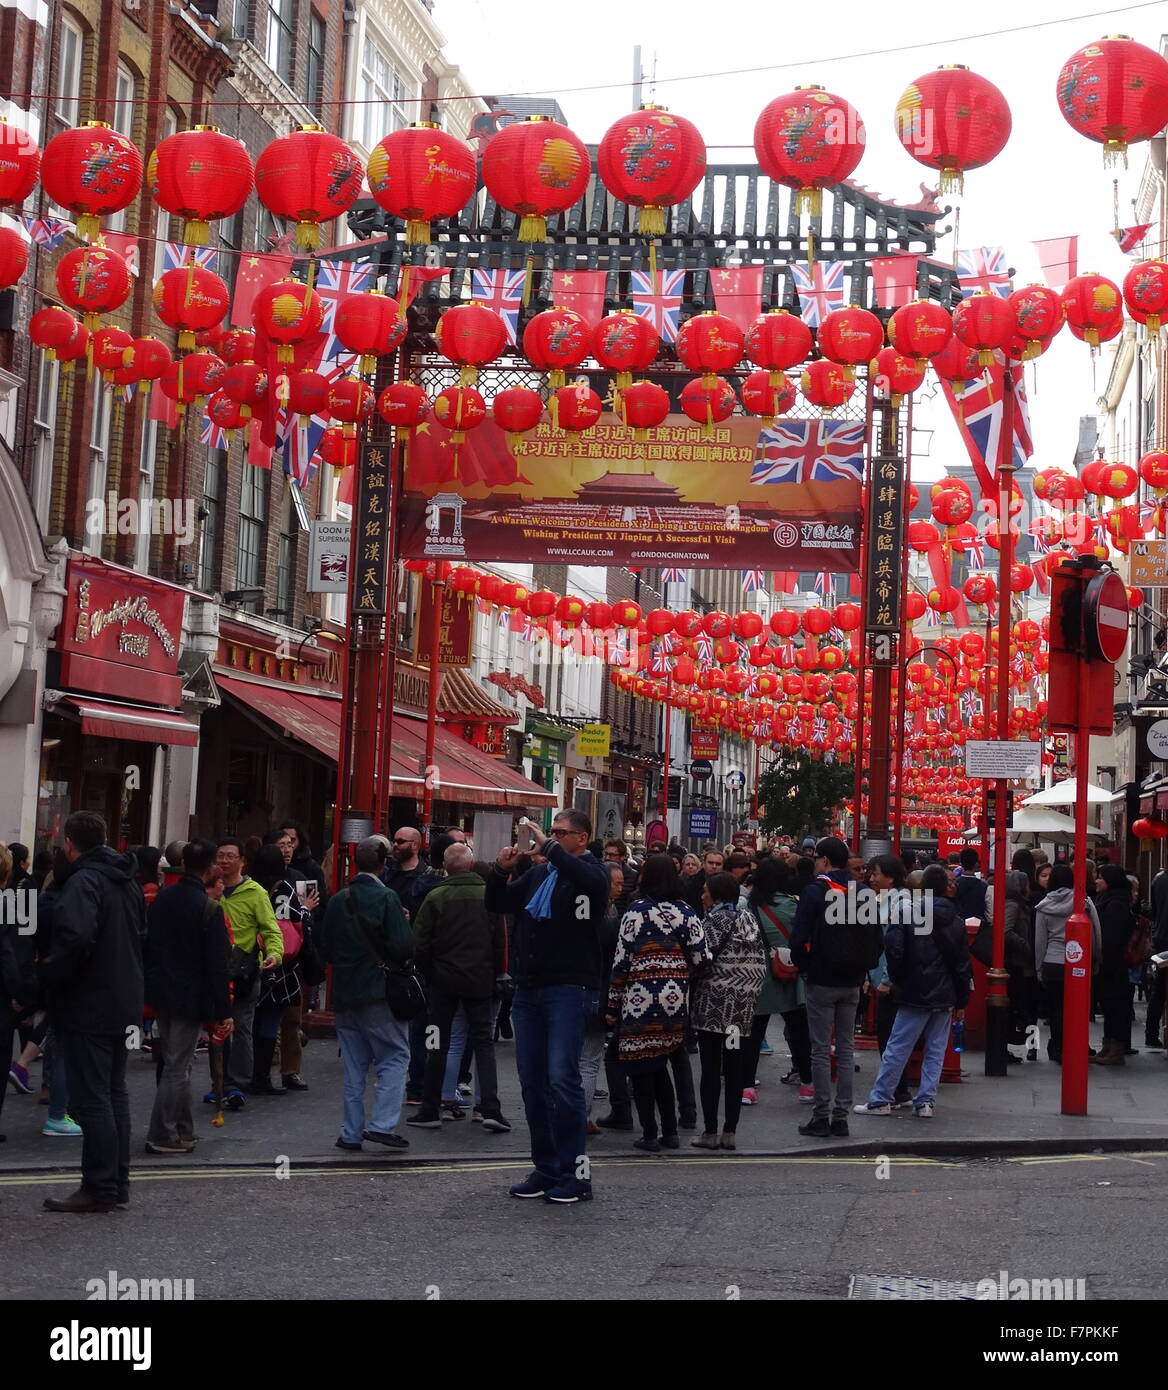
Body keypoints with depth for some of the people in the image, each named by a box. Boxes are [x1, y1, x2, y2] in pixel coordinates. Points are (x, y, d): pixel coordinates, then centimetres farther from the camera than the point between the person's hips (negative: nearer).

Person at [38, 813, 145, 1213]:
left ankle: (99, 1188, 0)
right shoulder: (127, 881, 13)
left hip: (88, 1006, -9)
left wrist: (45, 980, -17)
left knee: (90, 1098, -3)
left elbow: (75, 939, -30)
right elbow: (141, 936, 21)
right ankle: (118, 1183, 21)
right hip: (125, 1005, 9)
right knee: (115, 1093, 15)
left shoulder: (83, 881, -16)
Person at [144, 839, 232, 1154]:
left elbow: (148, 947, 11)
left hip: (161, 994, 7)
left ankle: (183, 1129, 23)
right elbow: (217, 965, -16)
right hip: (191, 997, -7)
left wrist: (151, 987, 18)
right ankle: (162, 1135, 2)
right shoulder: (209, 909, -17)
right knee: (177, 1066, 0)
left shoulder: (161, 899, 4)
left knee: (176, 1062, 17)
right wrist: (223, 1012, -12)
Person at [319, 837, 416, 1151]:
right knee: (395, 1056, 2)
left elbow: (325, 950, 9)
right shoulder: (386, 898, -11)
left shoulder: (337, 900, 5)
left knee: (354, 1065, 12)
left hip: (345, 995, 5)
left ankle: (351, 1132, 12)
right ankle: (383, 1123, -9)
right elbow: (404, 947, -16)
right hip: (379, 994, -5)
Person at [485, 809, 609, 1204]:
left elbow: (591, 880, -27)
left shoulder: (590, 871, -2)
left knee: (562, 1078, -12)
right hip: (528, 989, 7)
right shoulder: (538, 874, 18)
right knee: (531, 1081, 7)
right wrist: (501, 870, 4)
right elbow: (497, 904, 22)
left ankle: (575, 1173, -7)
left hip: (568, 990, -7)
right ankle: (546, 1169, 14)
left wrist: (547, 846, -20)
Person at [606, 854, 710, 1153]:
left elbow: (622, 960, -8)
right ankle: (670, 1131, 15)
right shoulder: (686, 912, 3)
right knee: (660, 1066, 17)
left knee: (640, 1067, 4)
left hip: (640, 999, -4)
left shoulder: (636, 911, -6)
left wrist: (612, 1004, -1)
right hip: (675, 1000, 4)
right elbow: (701, 959, -2)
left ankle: (650, 1134, 3)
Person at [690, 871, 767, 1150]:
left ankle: (710, 1132, -2)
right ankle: (730, 1131, 8)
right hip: (744, 1002, 7)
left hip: (714, 1001, -7)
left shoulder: (715, 919, -8)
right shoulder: (749, 918, 13)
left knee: (710, 1067, -3)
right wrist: (752, 990, 16)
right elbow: (761, 961, 11)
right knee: (734, 1066, 8)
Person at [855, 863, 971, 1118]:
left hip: (915, 994, -4)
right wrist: (961, 1001, 16)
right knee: (935, 1050, 9)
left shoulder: (907, 914, -8)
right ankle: (926, 1102, 7)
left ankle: (880, 1099, 3)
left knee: (897, 1048, 0)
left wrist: (897, 979, 2)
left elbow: (893, 948, -16)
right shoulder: (956, 920, 8)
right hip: (945, 997, 4)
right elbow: (963, 963, 11)